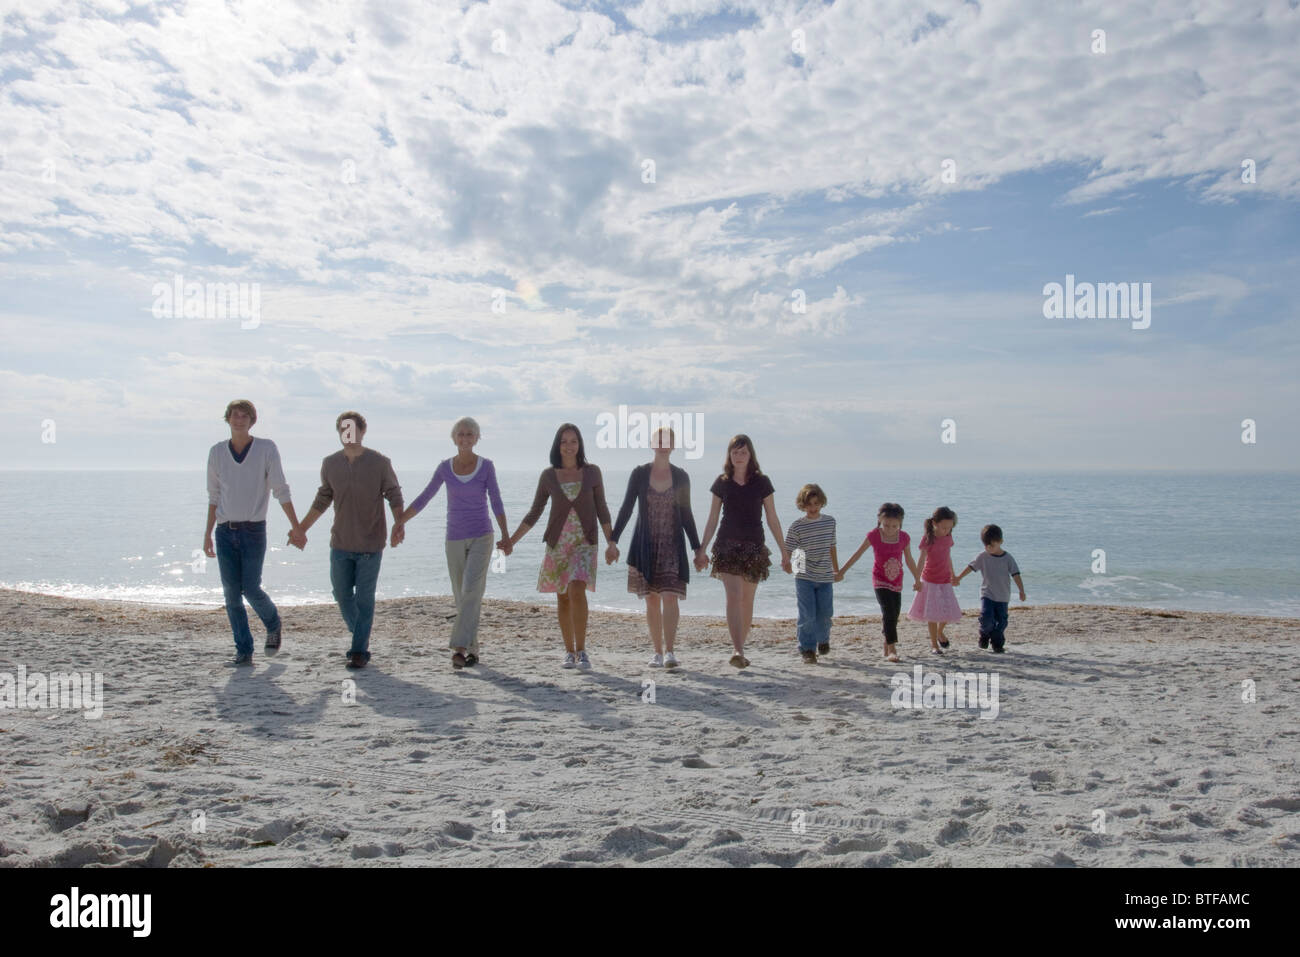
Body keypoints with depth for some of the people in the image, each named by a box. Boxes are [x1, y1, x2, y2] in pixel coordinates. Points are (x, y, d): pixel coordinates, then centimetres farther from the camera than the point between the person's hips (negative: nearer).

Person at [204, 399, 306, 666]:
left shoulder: (266, 449, -2)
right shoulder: (217, 452, 6)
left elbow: (281, 490, -4)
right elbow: (214, 496, 13)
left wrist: (296, 526, -9)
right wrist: (207, 533, 11)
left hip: (253, 530, -3)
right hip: (225, 531, 3)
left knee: (251, 589, -9)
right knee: (232, 594, 1)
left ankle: (274, 624, 22)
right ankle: (244, 651, 10)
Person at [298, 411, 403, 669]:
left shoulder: (380, 462, -7)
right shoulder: (330, 464, 2)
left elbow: (394, 496, -1)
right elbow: (322, 500, 14)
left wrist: (399, 525, -18)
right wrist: (301, 528, 13)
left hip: (370, 544, -3)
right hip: (341, 542, 4)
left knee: (364, 598, 0)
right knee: (342, 595, 10)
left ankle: (359, 652, 8)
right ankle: (361, 637, 31)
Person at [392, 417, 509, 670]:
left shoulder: (486, 465, -2)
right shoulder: (445, 467, 3)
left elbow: (496, 503, -4)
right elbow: (423, 499, 5)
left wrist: (506, 536, -13)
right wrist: (400, 521, -6)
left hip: (481, 537, -2)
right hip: (455, 539, 3)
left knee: (471, 591, -19)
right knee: (462, 598, 6)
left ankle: (459, 648, -24)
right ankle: (472, 650, 18)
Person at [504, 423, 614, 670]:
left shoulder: (592, 472, 0)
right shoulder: (548, 475, 2)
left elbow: (601, 510, 4)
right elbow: (534, 513, 7)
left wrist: (611, 543, -3)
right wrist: (511, 540, 0)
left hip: (585, 542, -2)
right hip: (557, 543, 2)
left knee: (576, 592, -20)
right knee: (563, 598, 6)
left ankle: (581, 650, -9)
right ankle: (569, 652, 20)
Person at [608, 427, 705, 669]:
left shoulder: (681, 477, 4)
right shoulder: (639, 474, 2)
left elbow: (686, 515, 9)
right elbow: (626, 508, 4)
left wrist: (697, 547, 7)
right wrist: (613, 541, -2)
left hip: (672, 545, -1)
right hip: (645, 545, 1)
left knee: (670, 597, -13)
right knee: (651, 599, 5)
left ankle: (669, 651, -12)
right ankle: (658, 652, 13)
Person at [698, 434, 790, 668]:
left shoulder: (761, 482, 2)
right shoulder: (722, 483, 4)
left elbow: (772, 519, 6)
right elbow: (712, 520, 8)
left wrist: (784, 551, 5)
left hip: (754, 547, 1)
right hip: (728, 545, -1)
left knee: (747, 601, 6)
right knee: (733, 596, -16)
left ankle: (739, 649, 20)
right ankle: (738, 651, -23)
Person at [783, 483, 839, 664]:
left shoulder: (830, 522, 5)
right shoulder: (797, 526, -6)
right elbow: (788, 549, -9)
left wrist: (837, 570, 21)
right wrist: (786, 562, -30)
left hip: (825, 577, 3)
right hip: (804, 577, -3)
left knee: (825, 614, 5)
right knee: (807, 616, -6)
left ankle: (823, 640, 34)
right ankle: (808, 650, 6)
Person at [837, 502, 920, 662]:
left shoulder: (904, 538, -4)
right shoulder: (874, 535, -11)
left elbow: (909, 561, 10)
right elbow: (857, 554, -3)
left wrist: (918, 580, 17)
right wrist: (841, 572, 0)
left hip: (896, 581, 3)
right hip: (880, 580, -3)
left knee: (894, 616, 6)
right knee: (888, 613, -17)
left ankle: (887, 648, 22)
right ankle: (892, 649, -16)